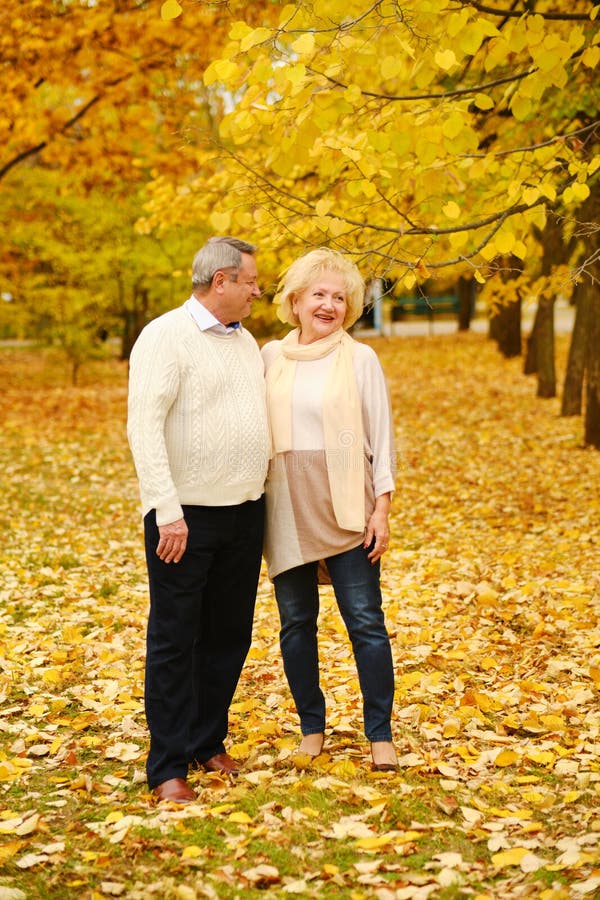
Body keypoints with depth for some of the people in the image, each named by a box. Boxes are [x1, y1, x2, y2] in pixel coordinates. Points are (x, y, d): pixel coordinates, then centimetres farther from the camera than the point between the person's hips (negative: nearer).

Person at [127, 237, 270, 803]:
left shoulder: (246, 342, 14)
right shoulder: (166, 337, -10)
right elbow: (144, 427, -18)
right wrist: (168, 511, -24)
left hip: (244, 512, 7)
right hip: (186, 516, -7)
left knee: (229, 636, 13)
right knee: (174, 640, 0)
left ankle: (208, 743, 26)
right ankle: (168, 766, 6)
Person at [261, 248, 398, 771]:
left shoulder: (360, 359, 1)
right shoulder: (271, 357, 7)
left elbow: (381, 438, 2)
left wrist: (382, 507, -5)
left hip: (345, 507, -2)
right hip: (286, 508, 3)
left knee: (366, 621, -3)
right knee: (296, 621, 8)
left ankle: (381, 734, 6)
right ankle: (312, 727, 21)